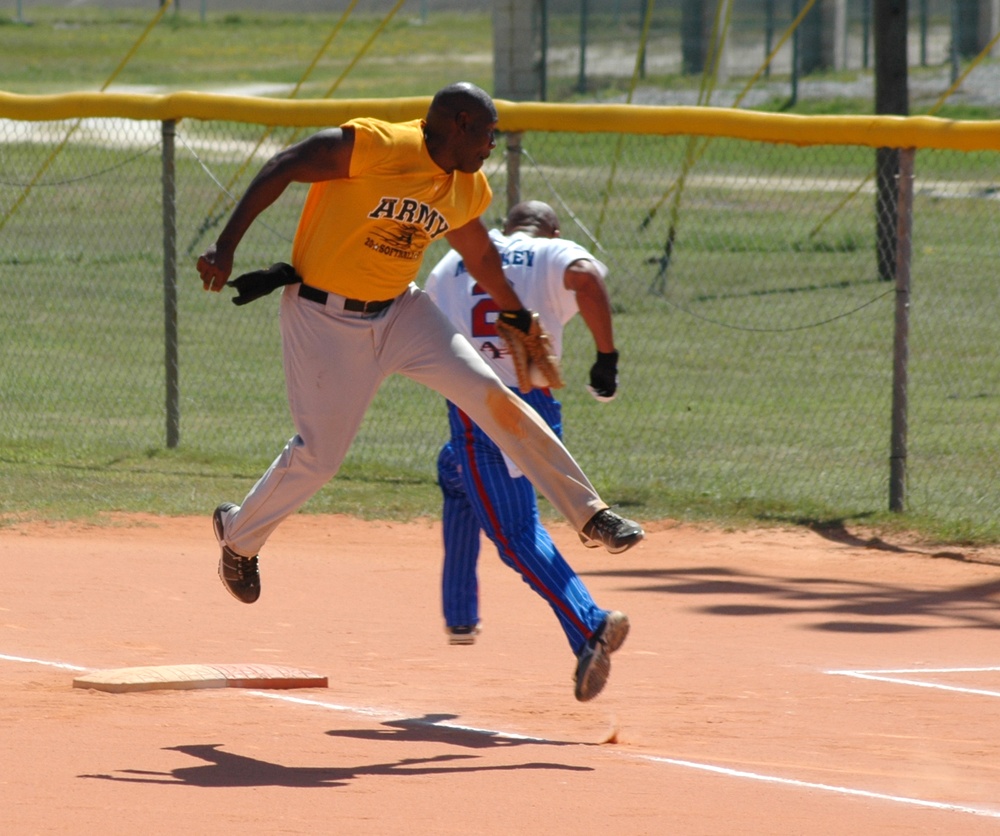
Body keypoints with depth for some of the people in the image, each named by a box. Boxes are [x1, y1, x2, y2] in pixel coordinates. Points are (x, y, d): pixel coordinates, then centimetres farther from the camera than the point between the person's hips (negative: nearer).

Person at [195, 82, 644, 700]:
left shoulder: (468, 187, 1)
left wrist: (518, 315, 28)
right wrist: (226, 248, -22)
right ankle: (239, 532, 26)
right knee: (319, 456, -3)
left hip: (399, 311, 5)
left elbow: (480, 256, 19)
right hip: (326, 318, -5)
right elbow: (280, 170, -19)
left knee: (491, 394, -11)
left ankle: (590, 513, -7)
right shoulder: (376, 147, -22)